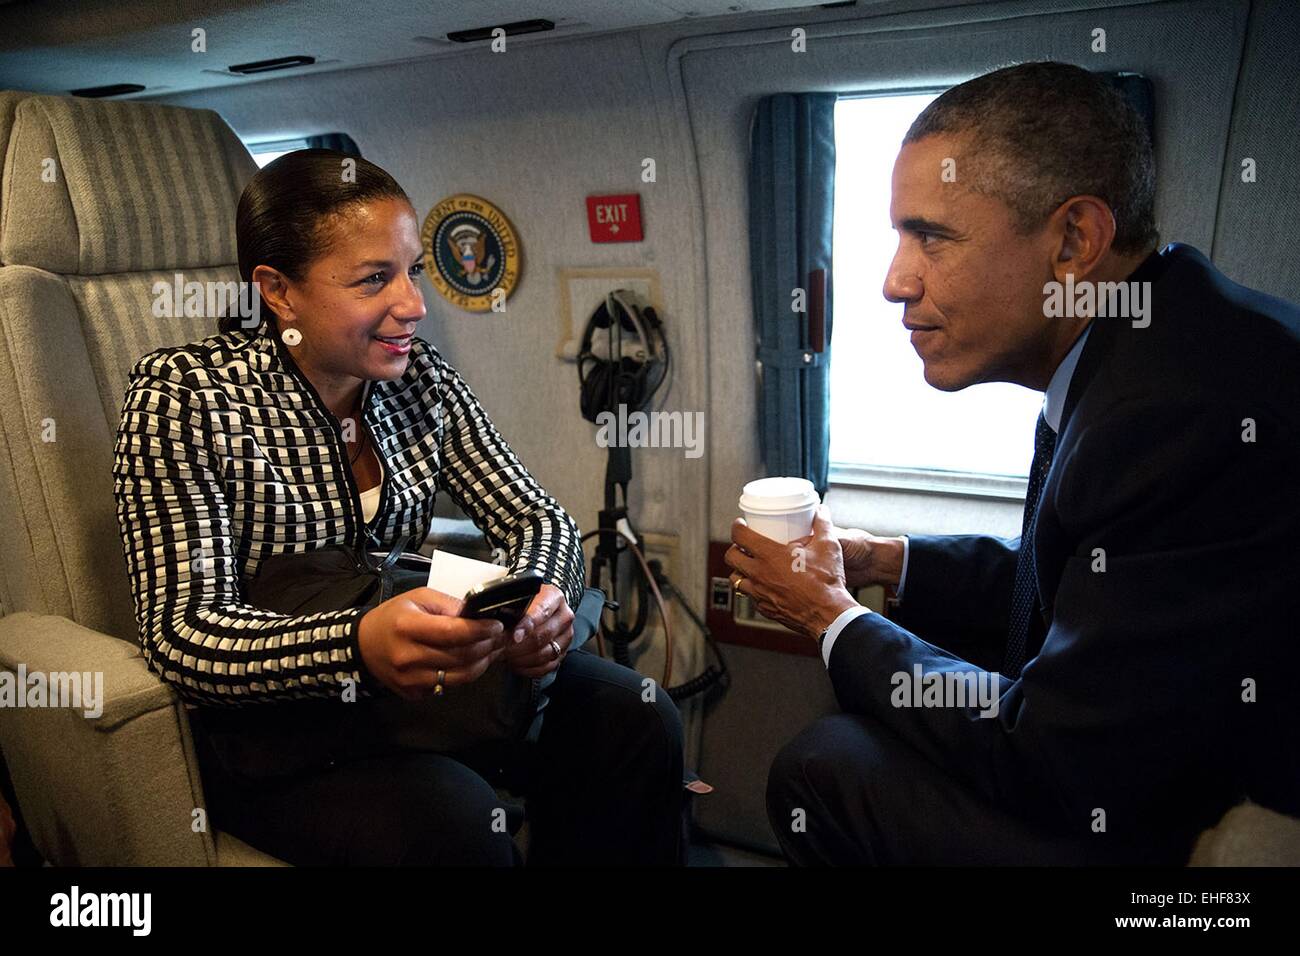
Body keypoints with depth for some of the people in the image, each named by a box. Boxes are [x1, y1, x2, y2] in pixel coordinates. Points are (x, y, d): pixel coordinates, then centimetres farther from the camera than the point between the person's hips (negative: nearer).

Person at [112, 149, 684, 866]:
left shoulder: (420, 377, 1)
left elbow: (535, 515, 1)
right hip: (264, 722, -4)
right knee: (453, 816, -31)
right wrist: (357, 645, -41)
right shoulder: (180, 399, -14)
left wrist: (542, 596, -24)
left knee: (636, 723, -12)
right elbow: (182, 633, -22)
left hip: (422, 670, 5)